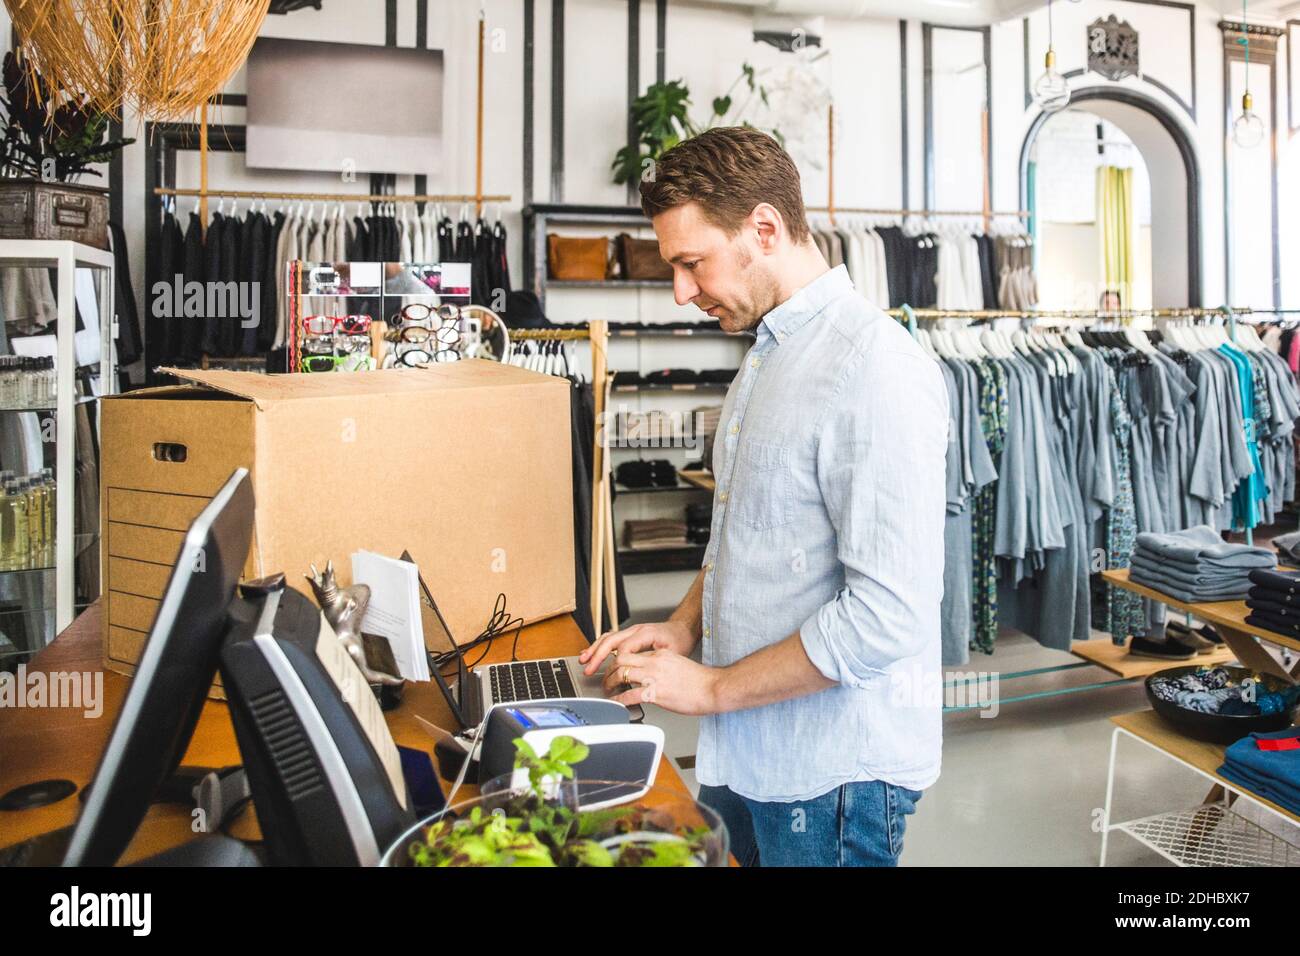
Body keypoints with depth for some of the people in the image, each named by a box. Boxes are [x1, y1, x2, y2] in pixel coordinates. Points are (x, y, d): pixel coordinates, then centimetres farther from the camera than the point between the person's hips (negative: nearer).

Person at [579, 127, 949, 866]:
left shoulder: (875, 368, -22)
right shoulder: (768, 354, 9)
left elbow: (890, 613, -26)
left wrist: (713, 688, -18)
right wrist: (686, 626, 3)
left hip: (835, 776, -8)